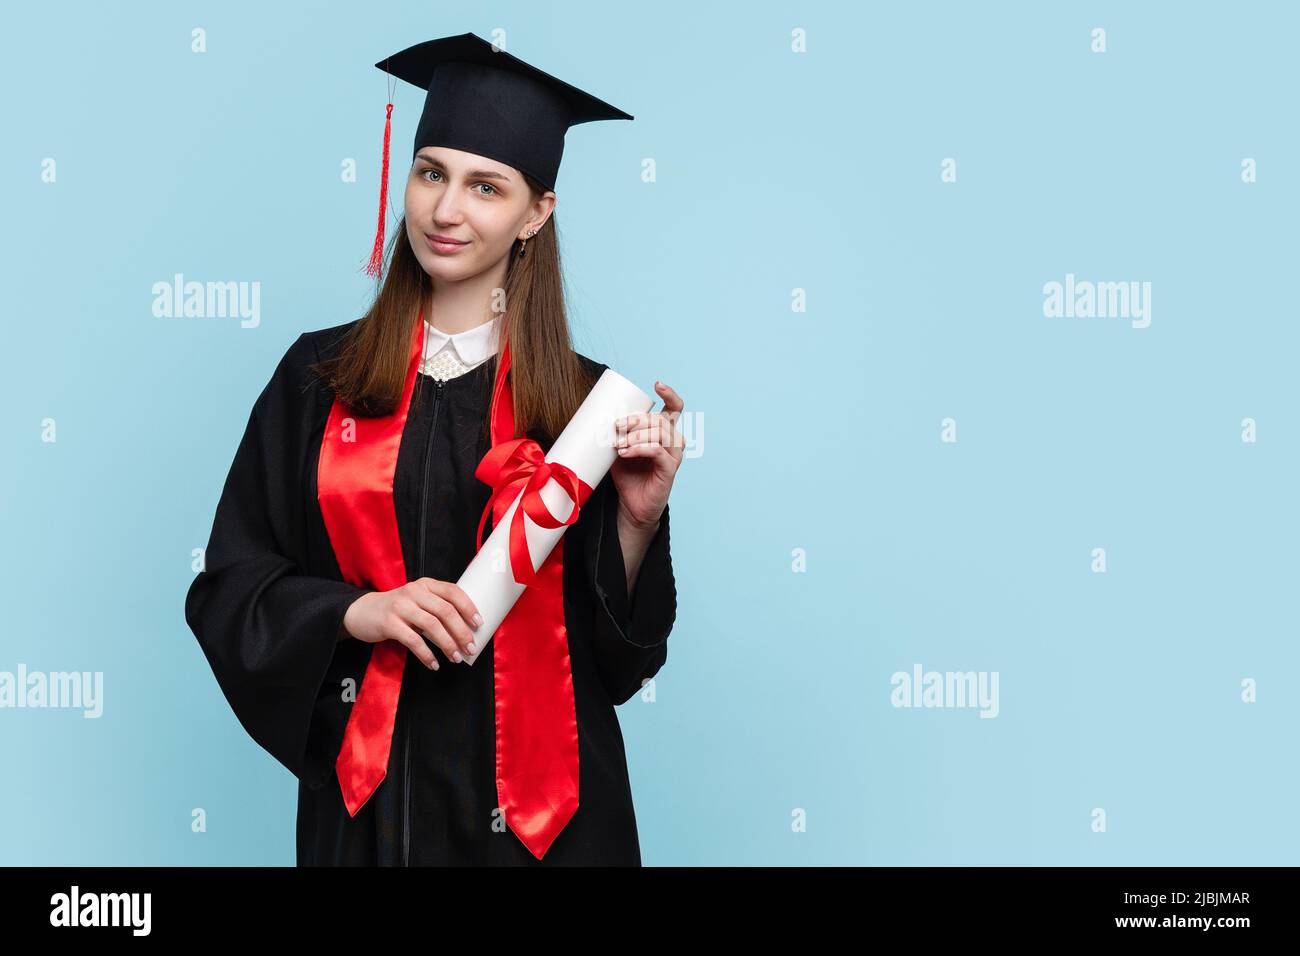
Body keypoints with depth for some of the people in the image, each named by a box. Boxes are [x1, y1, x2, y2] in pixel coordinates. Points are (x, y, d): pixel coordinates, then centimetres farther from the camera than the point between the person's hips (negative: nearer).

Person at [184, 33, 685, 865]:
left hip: (539, 795, 0)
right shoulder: (319, 377, 0)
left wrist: (638, 517, -18)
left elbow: (624, 647, -1)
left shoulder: (584, 398, -3)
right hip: (366, 792, 1)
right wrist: (358, 610, -16)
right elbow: (231, 586, 0)